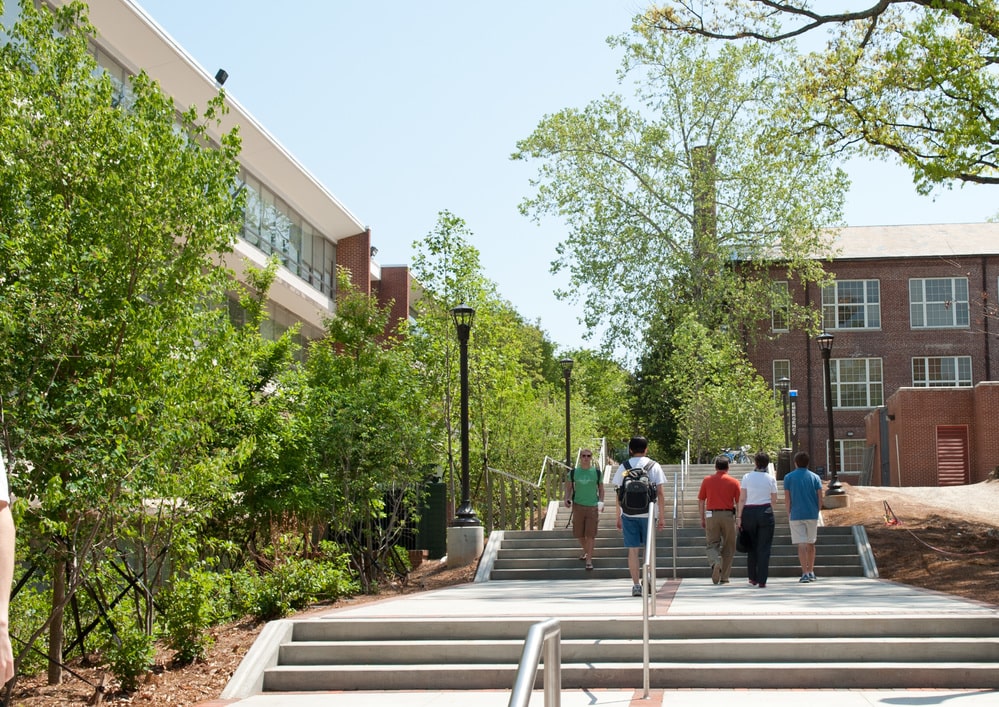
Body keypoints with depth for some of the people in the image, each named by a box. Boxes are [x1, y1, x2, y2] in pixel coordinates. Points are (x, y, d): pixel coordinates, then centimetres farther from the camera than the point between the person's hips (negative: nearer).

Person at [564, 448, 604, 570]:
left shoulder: (597, 472, 1)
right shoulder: (573, 472, 2)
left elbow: (601, 488, 10)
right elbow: (568, 487, 10)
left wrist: (601, 503, 1)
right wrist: (567, 499, -6)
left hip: (593, 506, -1)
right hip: (578, 505, 1)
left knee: (590, 535, -5)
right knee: (579, 534, 9)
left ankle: (589, 560, 1)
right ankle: (586, 551, 37)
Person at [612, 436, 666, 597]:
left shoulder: (623, 467, 4)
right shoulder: (654, 466, 2)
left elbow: (618, 494, 3)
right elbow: (660, 493, -1)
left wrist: (618, 517, 10)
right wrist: (662, 516, 3)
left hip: (628, 514, 0)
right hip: (648, 513, 0)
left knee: (632, 550, 4)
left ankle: (636, 585, 2)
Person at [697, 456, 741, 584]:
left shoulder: (707, 480, 4)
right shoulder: (733, 482, 0)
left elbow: (701, 501, 6)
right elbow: (739, 502, 0)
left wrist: (702, 519, 14)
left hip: (711, 515, 0)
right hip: (728, 515, 0)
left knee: (712, 544, 8)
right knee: (728, 547, 10)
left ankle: (715, 563, -23)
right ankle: (724, 577, 12)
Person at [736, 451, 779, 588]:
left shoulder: (746, 477, -1)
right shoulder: (771, 479, -1)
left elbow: (742, 499, -4)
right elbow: (774, 501, 4)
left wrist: (738, 518, -1)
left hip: (748, 513, 1)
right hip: (766, 513, -1)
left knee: (752, 546, 15)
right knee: (764, 548, 2)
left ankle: (753, 578, 22)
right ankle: (762, 581, -2)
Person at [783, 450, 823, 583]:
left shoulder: (789, 477, -1)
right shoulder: (815, 477, 4)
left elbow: (787, 499, -1)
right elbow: (820, 498, 1)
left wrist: (788, 514, 9)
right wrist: (817, 511, 15)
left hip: (796, 515, -2)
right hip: (812, 515, 2)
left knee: (801, 544, -3)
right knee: (811, 544, 16)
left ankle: (805, 573, -11)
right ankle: (811, 572, 23)